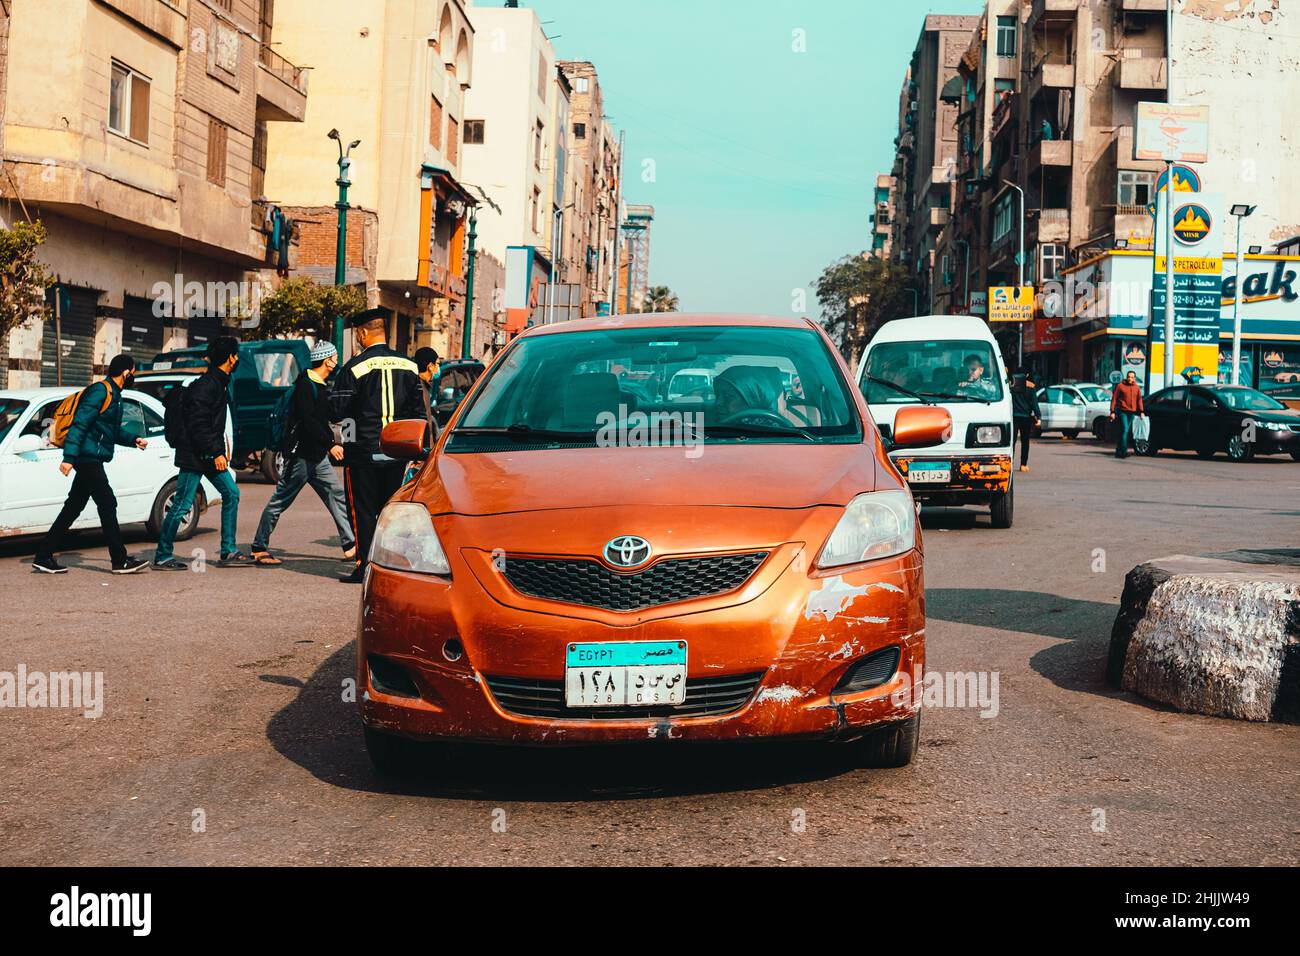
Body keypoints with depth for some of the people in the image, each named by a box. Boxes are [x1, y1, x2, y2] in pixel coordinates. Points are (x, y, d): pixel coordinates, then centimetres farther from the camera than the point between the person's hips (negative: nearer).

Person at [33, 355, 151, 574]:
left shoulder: (113, 394, 18)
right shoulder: (100, 392, -13)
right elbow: (79, 424, -20)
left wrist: (133, 440, 16)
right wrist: (69, 457, -25)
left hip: (91, 460, 10)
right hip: (88, 458, -10)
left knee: (73, 507, 10)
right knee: (107, 504, -7)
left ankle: (43, 557, 13)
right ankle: (120, 560, -4)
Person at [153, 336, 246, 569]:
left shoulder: (220, 383, 13)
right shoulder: (205, 386, -18)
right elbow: (198, 425, -23)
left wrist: (220, 450, 19)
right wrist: (216, 453, -23)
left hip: (210, 454, 10)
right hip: (194, 456, -10)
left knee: (231, 494, 7)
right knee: (182, 505, -5)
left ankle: (229, 552, 11)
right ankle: (162, 557, 4)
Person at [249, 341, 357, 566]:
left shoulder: (321, 386, 16)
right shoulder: (305, 385, -13)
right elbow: (308, 421, -23)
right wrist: (331, 444, -25)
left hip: (318, 456, 9)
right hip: (300, 454, -9)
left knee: (337, 497, 5)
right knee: (279, 502, -2)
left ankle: (350, 546, 7)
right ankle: (259, 549, 4)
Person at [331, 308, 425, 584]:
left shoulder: (355, 367, -10)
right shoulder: (408, 366, 6)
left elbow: (337, 411, -10)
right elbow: (418, 412, 9)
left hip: (363, 451, -5)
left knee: (362, 510, 2)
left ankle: (365, 566, 1)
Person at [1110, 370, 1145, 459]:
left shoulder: (1137, 387, 11)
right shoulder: (1120, 386, -2)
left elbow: (1139, 400, 14)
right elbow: (1114, 399, -1)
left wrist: (1141, 411, 5)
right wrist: (1112, 412, -6)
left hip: (1132, 412, 5)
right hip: (1123, 411, -5)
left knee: (1127, 432, 8)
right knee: (1125, 430, -15)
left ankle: (1118, 451, 17)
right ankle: (1124, 451, -16)